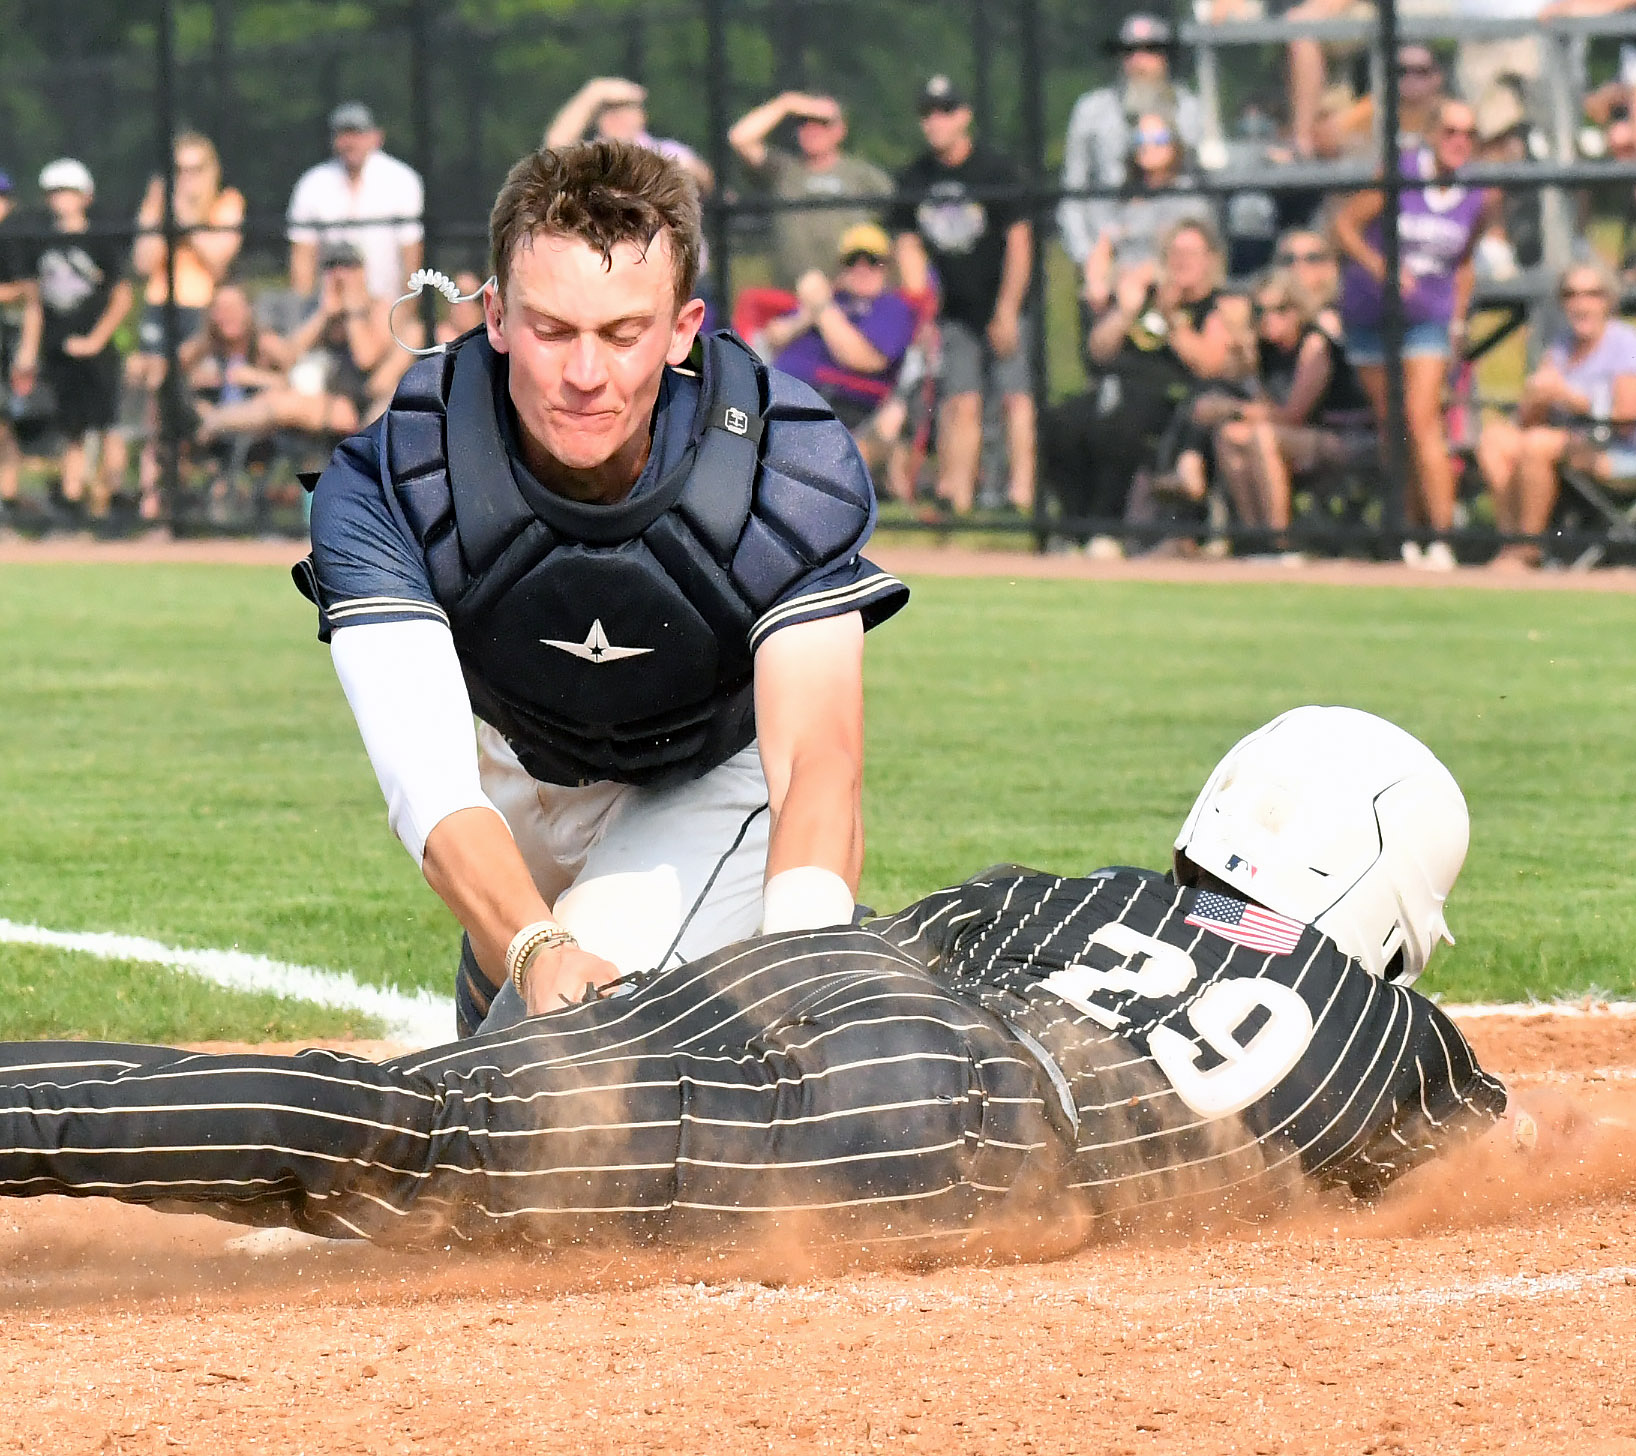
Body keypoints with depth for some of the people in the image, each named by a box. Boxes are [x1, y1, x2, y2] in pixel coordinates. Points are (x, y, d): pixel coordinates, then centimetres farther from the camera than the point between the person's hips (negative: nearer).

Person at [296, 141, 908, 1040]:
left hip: (725, 772, -2)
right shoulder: (385, 492, -34)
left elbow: (816, 759, -44)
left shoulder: (788, 469, -34)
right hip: (528, 767, 2)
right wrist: (538, 952, -67)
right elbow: (430, 783, -45)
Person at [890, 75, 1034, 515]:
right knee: (961, 403, -4)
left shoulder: (994, 171, -7)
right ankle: (956, 498, -9)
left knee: (1015, 397, -11)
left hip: (1003, 307, -4)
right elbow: (909, 244, 8)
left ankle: (1022, 494, -16)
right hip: (952, 312, 4)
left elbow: (1019, 242, -8)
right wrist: (918, 309, -4)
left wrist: (1007, 312, -12)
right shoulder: (913, 179, 5)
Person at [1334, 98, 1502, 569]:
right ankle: (1410, 533, 18)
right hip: (1370, 312, 0)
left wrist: (1457, 322, 9)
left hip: (1429, 317, 0)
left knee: (1423, 420, -15)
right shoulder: (1399, 175, -11)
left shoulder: (1484, 198, -2)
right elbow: (1345, 223, -7)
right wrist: (1379, 266, -22)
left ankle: (1441, 539, -18)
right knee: (1389, 424, 6)